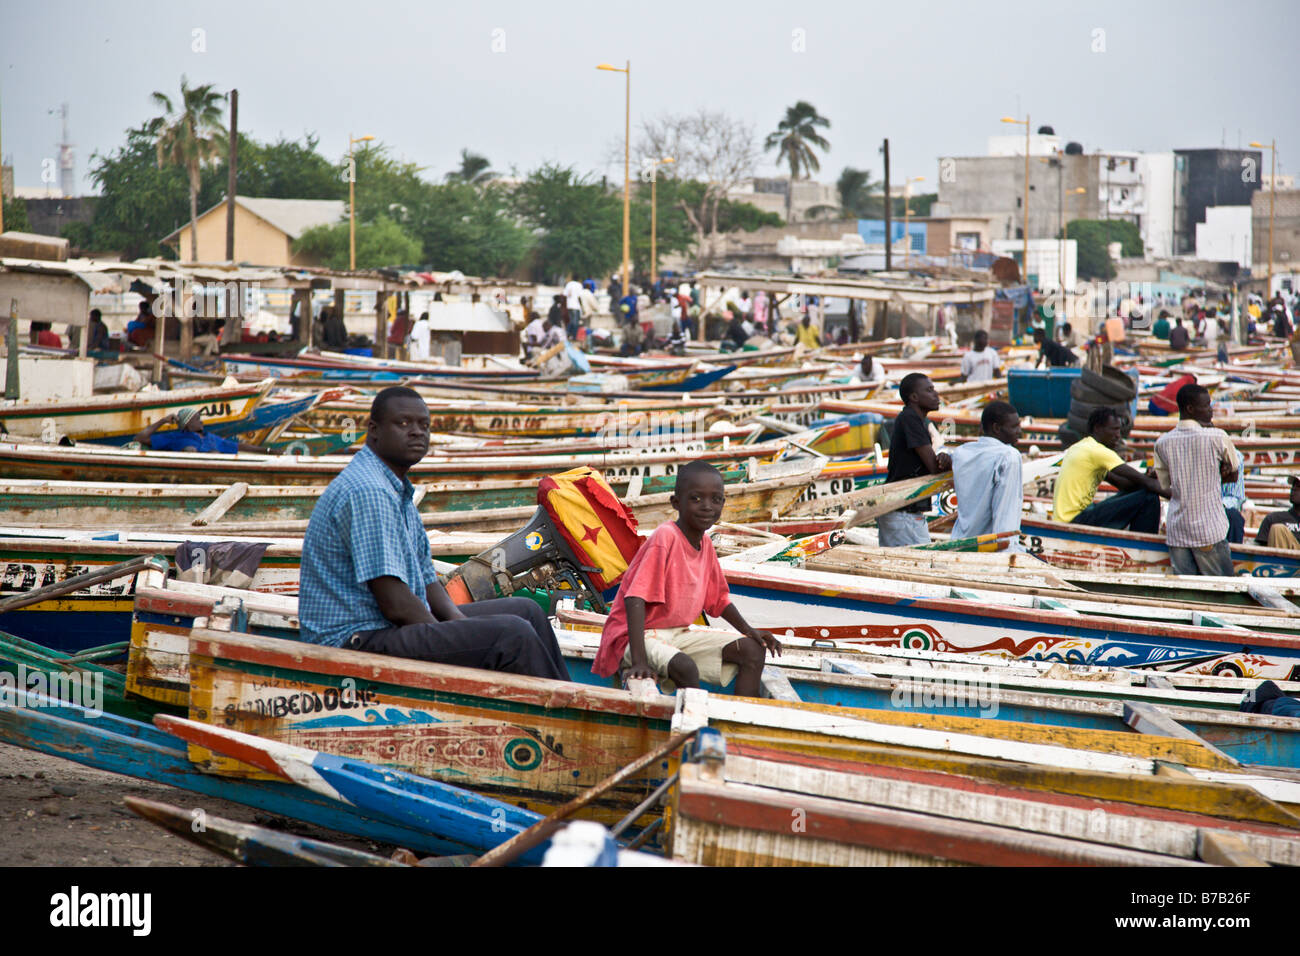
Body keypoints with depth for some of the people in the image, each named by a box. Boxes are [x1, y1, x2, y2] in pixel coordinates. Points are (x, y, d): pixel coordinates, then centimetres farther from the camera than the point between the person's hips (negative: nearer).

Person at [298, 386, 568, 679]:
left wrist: (459, 622, 0)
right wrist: (453, 638, -12)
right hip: (360, 641, -11)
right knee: (512, 636, -21)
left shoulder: (397, 489, 15)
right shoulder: (368, 492, -19)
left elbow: (424, 577, 18)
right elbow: (395, 604, -23)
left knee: (525, 611, 13)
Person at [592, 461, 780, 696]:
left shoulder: (705, 544, 4)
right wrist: (639, 661, -37)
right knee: (686, 668, -36)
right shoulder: (665, 538, -21)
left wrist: (749, 631, 6)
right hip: (639, 635, -9)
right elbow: (636, 599, -29)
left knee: (753, 650, -2)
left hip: (678, 634, 9)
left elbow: (718, 599, 20)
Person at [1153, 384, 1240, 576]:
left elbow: (1164, 488, 12)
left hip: (1176, 531, 4)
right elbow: (1233, 474, 8)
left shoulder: (1163, 443, 5)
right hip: (1209, 530, -4)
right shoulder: (1217, 437, -7)